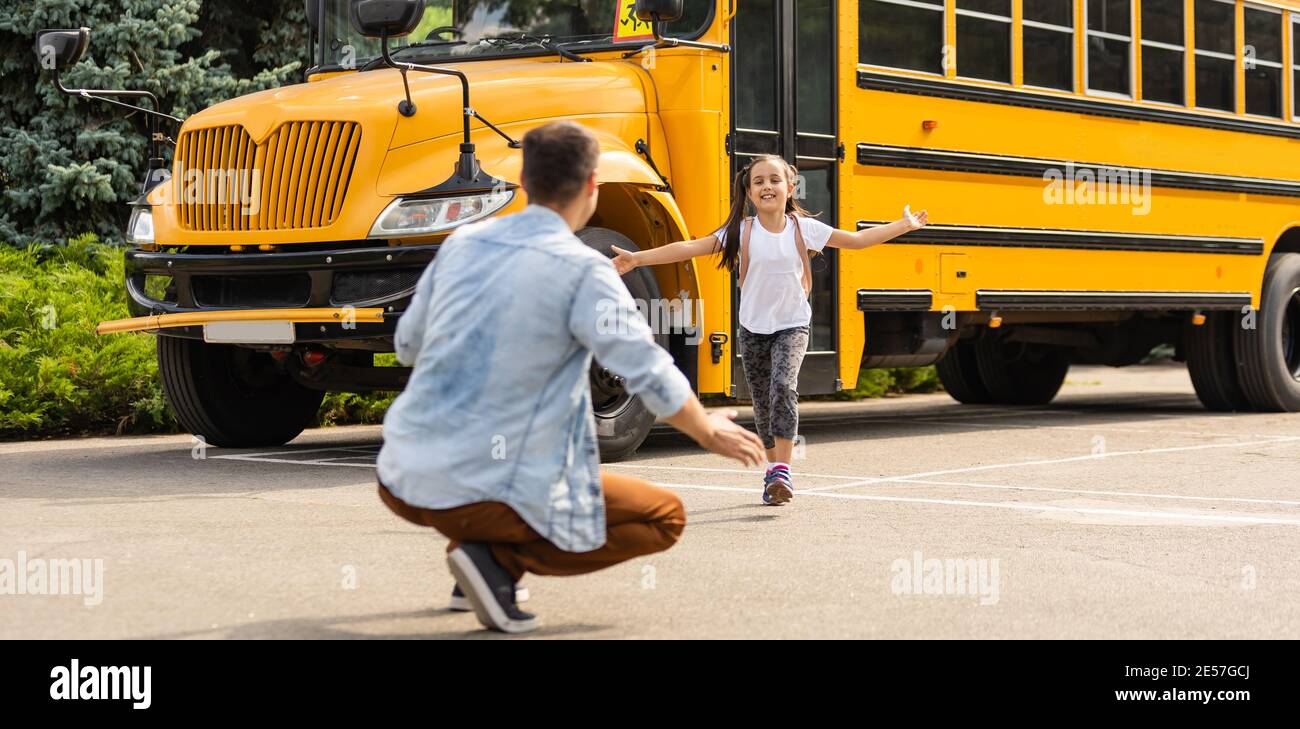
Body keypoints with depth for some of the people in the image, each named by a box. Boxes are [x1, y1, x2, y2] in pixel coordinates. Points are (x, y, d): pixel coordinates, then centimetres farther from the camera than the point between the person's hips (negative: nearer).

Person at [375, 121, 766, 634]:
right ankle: (500, 560, -6)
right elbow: (650, 375, -12)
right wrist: (711, 433, 6)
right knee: (666, 516, 9)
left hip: (400, 481, 7)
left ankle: (474, 552, 19)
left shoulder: (463, 243, 7)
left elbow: (407, 346, 18)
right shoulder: (582, 271, -10)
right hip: (478, 492, -6)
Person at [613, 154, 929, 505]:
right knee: (762, 403, 9)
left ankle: (782, 471, -24)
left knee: (784, 386, -24)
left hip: (792, 325, -2)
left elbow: (857, 240, 2)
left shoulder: (804, 228, -5)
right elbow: (690, 248, -13)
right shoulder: (741, 231, -7)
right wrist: (637, 258, -22)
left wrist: (903, 225, 1)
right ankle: (774, 469, 28)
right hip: (753, 328, 2)